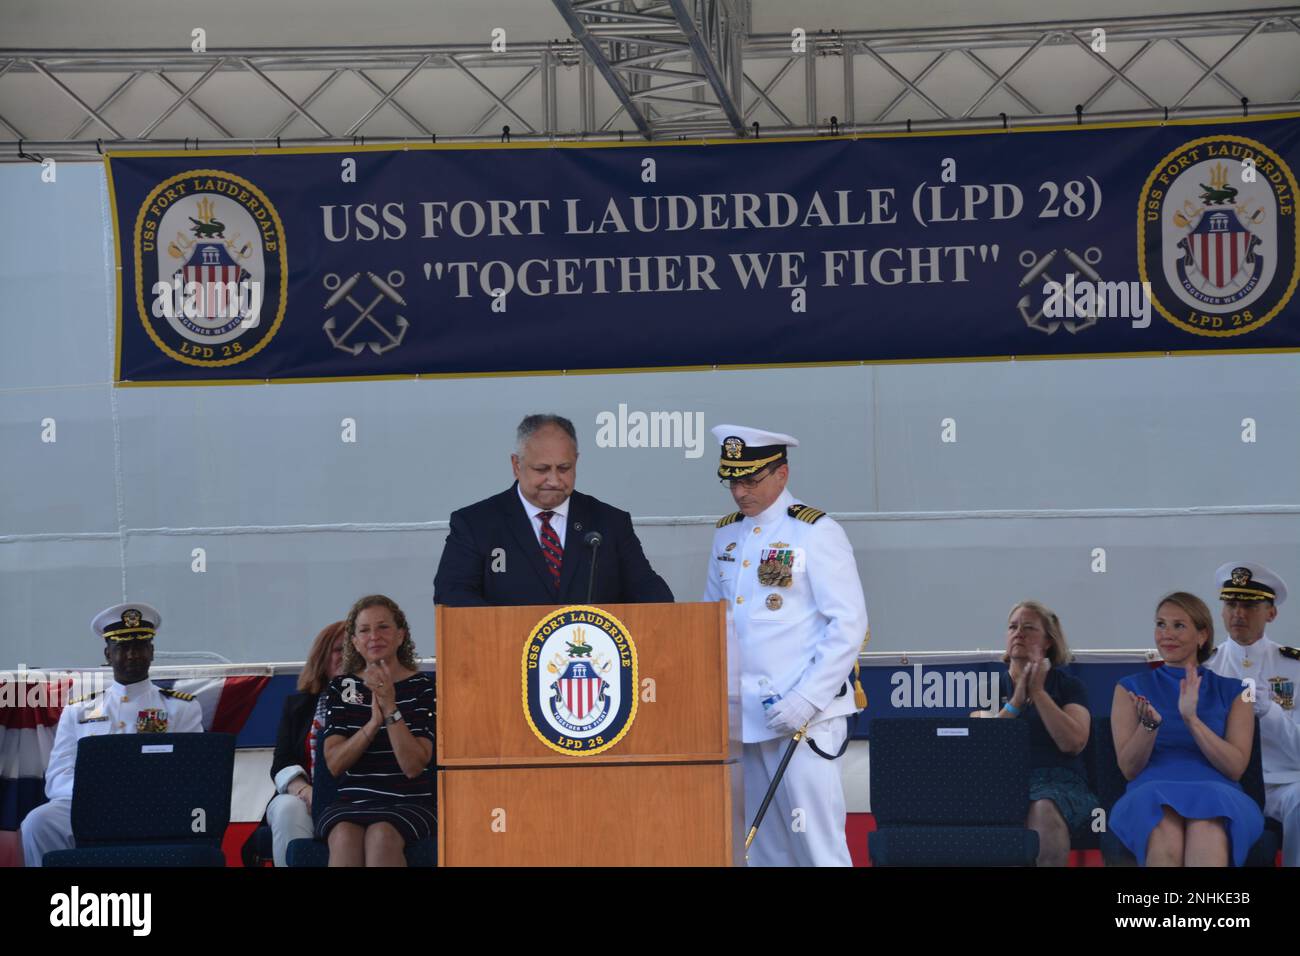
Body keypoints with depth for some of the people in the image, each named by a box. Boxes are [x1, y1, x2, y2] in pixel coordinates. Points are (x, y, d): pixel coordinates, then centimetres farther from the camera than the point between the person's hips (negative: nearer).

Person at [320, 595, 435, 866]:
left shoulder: (421, 687, 2)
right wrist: (374, 721, -14)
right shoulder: (342, 687, 10)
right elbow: (334, 763, -1)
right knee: (345, 837, -33)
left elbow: (413, 766, -8)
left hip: (409, 803, -2)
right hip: (350, 803, 2)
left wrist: (390, 707, -16)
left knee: (381, 835, -35)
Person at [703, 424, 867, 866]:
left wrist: (807, 700, -18)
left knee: (816, 843, -8)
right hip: (742, 714, 6)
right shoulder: (726, 534, 13)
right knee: (761, 845, 10)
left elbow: (849, 624, -11)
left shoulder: (816, 533, -7)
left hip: (803, 717, -6)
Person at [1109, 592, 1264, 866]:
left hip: (1215, 794, 0)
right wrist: (1149, 724, -12)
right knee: (1166, 834, -40)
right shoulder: (1131, 688, 18)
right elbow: (1129, 769, 8)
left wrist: (1191, 719, -9)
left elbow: (1236, 767, 4)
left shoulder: (1231, 690, 17)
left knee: (1206, 830, -41)